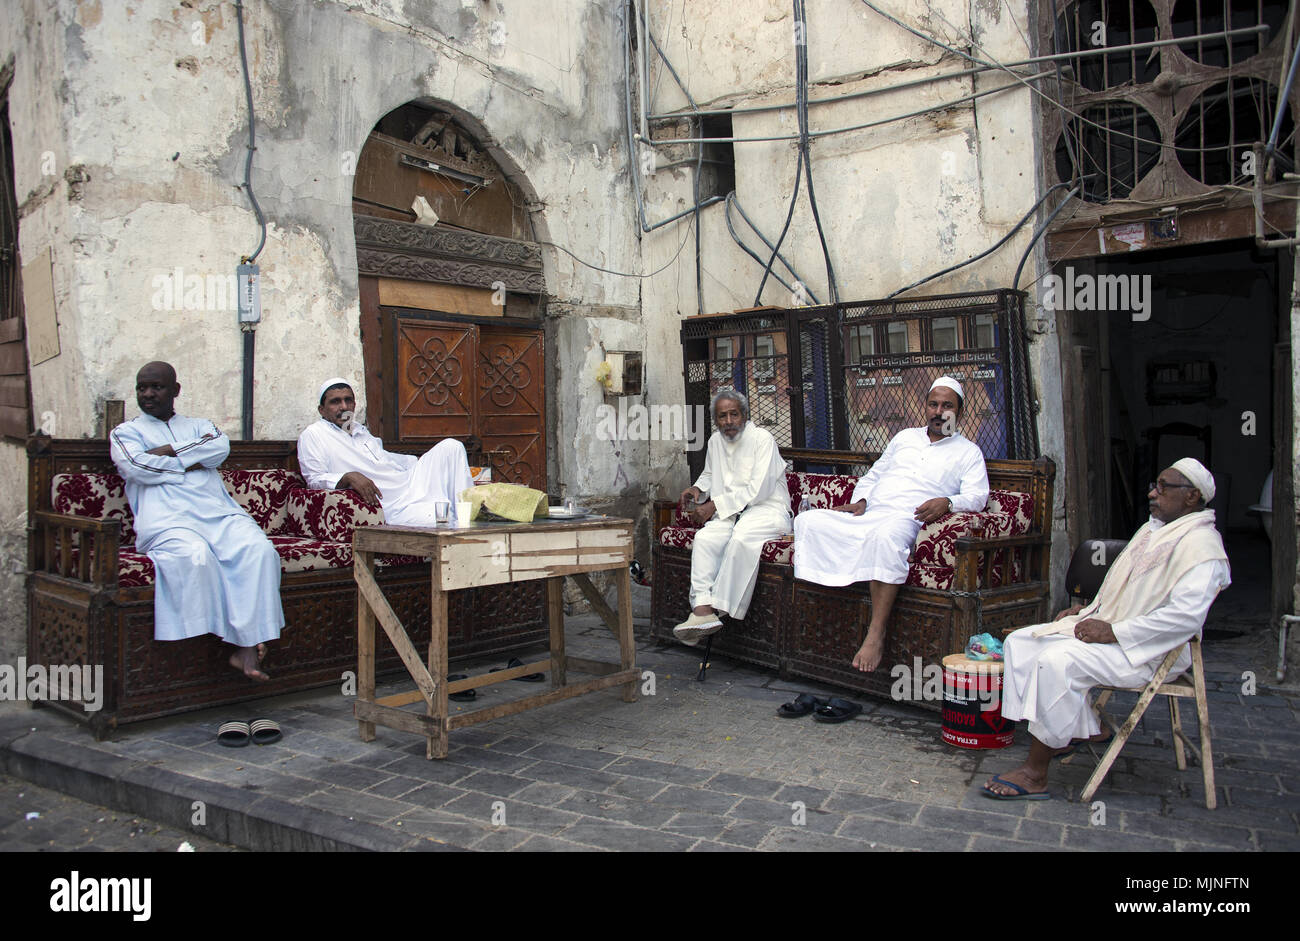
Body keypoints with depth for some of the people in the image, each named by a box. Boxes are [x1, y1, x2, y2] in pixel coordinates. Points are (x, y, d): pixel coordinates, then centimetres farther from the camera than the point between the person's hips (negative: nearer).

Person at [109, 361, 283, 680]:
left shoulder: (200, 425, 30)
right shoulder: (124, 432, 25)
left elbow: (221, 447, 5)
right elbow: (138, 467, 2)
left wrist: (166, 451, 0)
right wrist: (192, 463, 7)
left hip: (219, 511, 2)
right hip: (167, 518, -2)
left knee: (258, 549, -29)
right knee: (195, 555, -37)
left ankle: (247, 646, -34)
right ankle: (243, 639, -27)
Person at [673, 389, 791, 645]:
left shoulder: (762, 439, -8)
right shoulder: (715, 442, 14)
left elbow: (757, 490, -17)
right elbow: (709, 474, 34)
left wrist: (715, 505, -17)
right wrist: (699, 488, 10)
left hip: (767, 510, -6)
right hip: (731, 512, 6)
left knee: (741, 538, -36)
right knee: (704, 538, -25)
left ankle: (721, 608, -31)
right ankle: (703, 609, -36)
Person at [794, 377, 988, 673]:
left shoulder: (968, 451, 16)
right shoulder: (905, 437, 29)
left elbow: (977, 495, 1)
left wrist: (947, 502, -20)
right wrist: (860, 501, 10)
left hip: (905, 518, -5)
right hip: (866, 515, 5)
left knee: (886, 536, -42)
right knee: (809, 520, -19)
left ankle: (876, 636, -41)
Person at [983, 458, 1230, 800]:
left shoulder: (1200, 544, -15)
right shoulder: (1153, 529, 17)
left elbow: (1186, 616, -26)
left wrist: (1113, 631, -24)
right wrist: (1089, 609, 11)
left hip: (1146, 652, -10)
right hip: (1105, 627, 10)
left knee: (1057, 660, -32)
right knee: (1019, 642, -2)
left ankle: (1035, 773, -23)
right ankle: (1084, 728, 1)